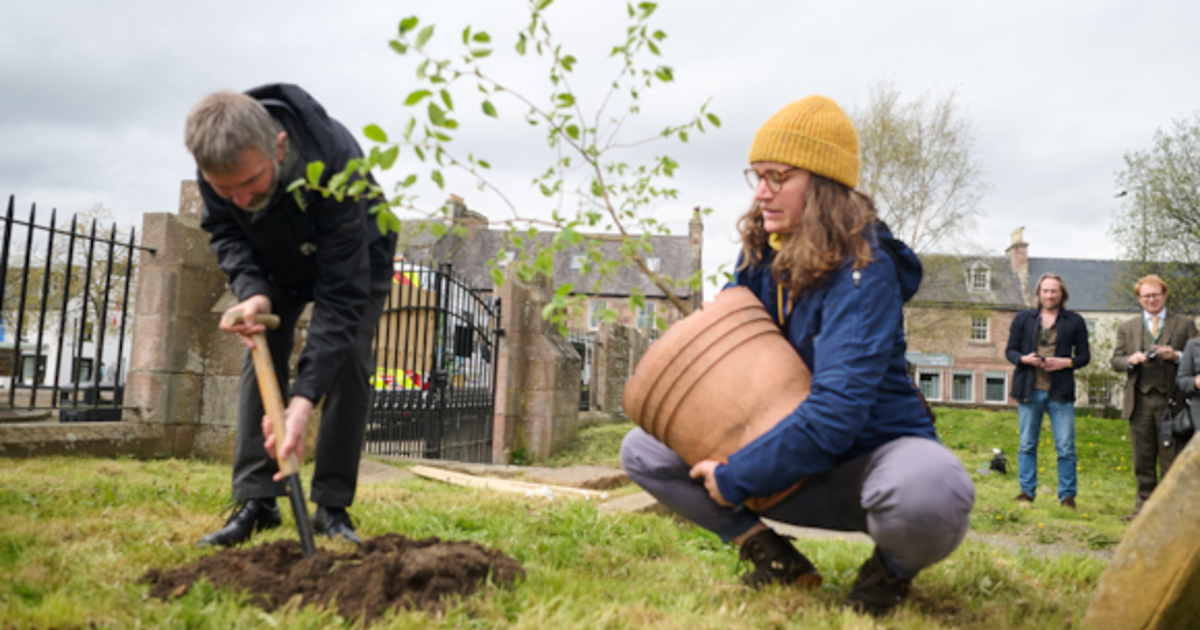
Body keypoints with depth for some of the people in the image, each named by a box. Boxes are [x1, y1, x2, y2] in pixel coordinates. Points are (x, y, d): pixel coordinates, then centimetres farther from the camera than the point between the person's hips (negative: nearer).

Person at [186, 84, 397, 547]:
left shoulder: (336, 165, -45)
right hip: (277, 265, 4)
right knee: (259, 357, -8)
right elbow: (223, 231, -10)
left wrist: (304, 396, -49)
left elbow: (341, 295, -43)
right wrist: (252, 291, -32)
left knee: (347, 364, -16)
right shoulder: (217, 160, -31)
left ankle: (333, 506, -7)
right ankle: (256, 500, -3)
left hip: (355, 261, -4)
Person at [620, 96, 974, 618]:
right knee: (642, 451, -5)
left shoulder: (863, 272, -23)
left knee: (927, 496, -42)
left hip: (872, 451, -6)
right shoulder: (761, 256, 0)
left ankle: (892, 569, -5)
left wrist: (734, 480, -25)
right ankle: (776, 560, -1)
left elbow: (834, 414, -31)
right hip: (795, 465, 6)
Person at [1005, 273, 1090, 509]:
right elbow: (1010, 350, 10)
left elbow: (1084, 355, 8)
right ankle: (1027, 491, 15)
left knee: (1066, 448, -1)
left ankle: (1067, 495, 10)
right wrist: (1024, 359, -11)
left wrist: (1065, 362, -11)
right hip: (1029, 391, 1)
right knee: (1027, 445, 6)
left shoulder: (1074, 321, 7)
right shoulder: (1023, 318, 9)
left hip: (1060, 392, -1)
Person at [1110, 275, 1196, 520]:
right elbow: (1116, 361, 10)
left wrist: (1175, 356, -14)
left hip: (1171, 401, -2)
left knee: (1171, 458, 0)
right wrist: (1131, 360, -11)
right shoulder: (1127, 328, 15)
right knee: (1143, 460, 7)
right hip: (1139, 402, 2)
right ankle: (1144, 507, 14)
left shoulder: (1185, 324, 9)